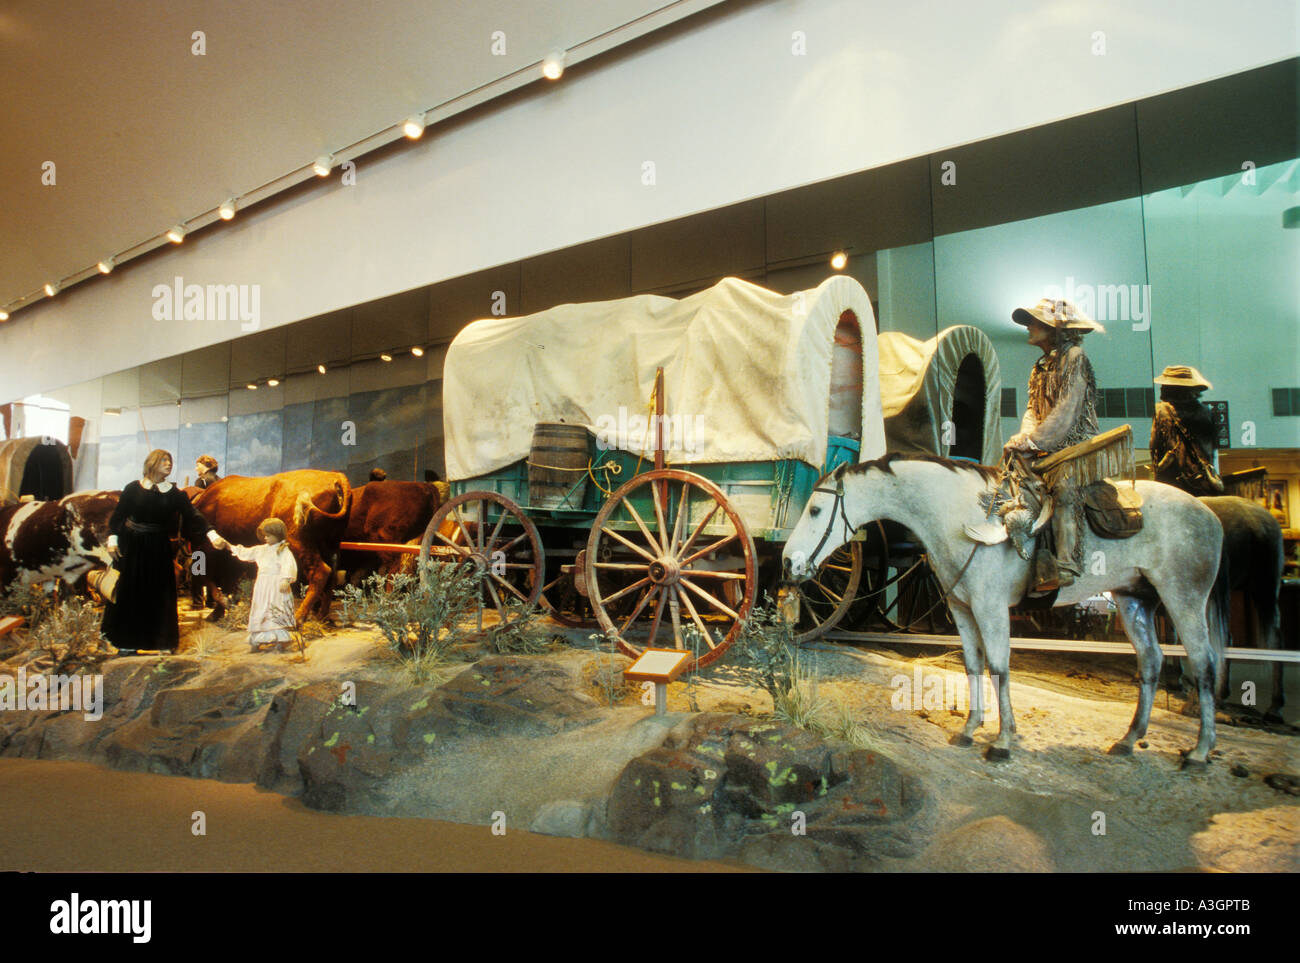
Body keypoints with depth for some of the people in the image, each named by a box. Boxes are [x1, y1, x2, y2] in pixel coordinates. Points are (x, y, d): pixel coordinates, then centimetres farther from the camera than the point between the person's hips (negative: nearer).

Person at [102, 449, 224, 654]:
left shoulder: (175, 493, 1)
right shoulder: (133, 489, 0)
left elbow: (192, 515, -8)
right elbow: (118, 516, 2)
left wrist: (212, 534, -20)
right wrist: (112, 539, -8)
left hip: (159, 550, 1)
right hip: (133, 549, -1)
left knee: (161, 595, 3)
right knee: (130, 593, 4)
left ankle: (164, 642, 11)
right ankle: (127, 642, 15)